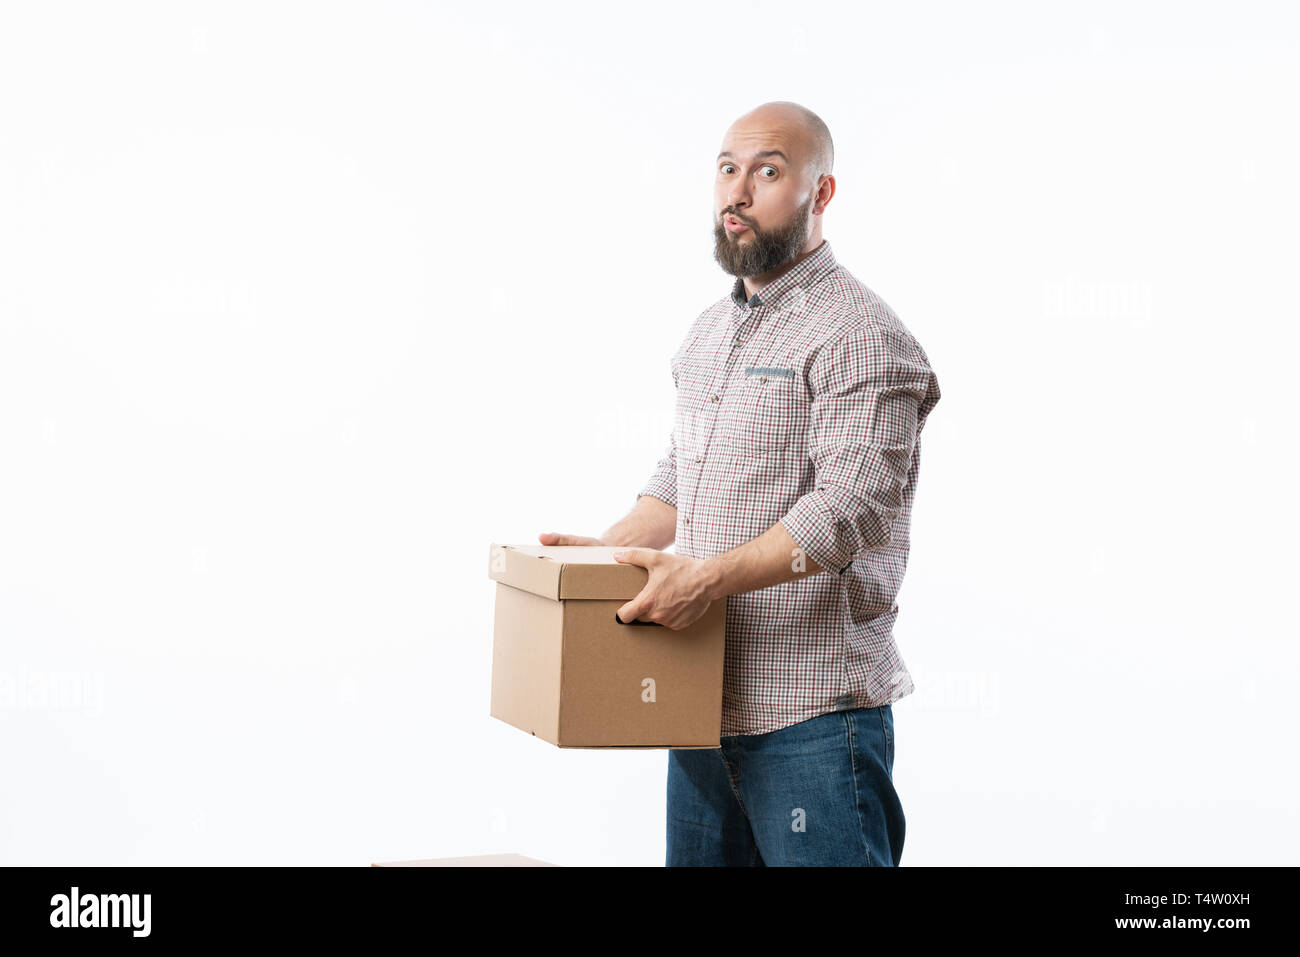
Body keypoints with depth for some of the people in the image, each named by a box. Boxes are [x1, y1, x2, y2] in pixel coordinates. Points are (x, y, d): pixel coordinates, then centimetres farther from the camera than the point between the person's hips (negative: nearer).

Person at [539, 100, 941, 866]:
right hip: (705, 702, 9)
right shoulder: (709, 331, 18)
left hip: (813, 715, -8)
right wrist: (611, 549, 12)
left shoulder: (860, 335, -11)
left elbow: (851, 505, -22)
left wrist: (711, 576, -28)